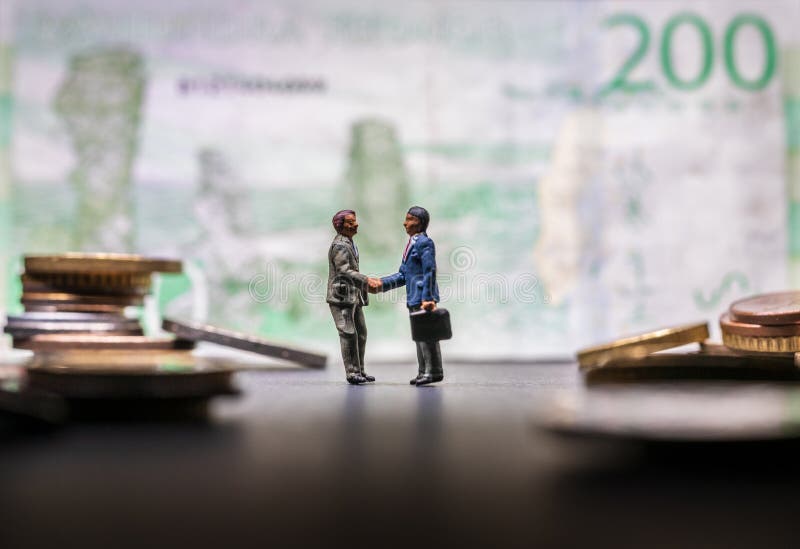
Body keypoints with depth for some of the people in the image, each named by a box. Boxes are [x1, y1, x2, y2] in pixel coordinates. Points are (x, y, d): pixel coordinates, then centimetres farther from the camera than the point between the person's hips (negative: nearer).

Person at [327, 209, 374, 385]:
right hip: (341, 296, -10)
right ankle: (351, 373, -7)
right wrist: (366, 280, -28)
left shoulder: (349, 244, 17)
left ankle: (359, 371, 16)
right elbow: (344, 271, -23)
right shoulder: (340, 246, -14)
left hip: (353, 296, 10)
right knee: (349, 334, -10)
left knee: (361, 333, 10)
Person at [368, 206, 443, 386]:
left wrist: (427, 298, -23)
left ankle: (434, 371, -3)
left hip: (424, 297, -10)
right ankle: (424, 372, 18)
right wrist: (381, 283, 5)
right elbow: (402, 275, 17)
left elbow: (430, 272, -18)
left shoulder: (425, 243, -11)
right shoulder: (411, 244, 18)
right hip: (414, 298, 10)